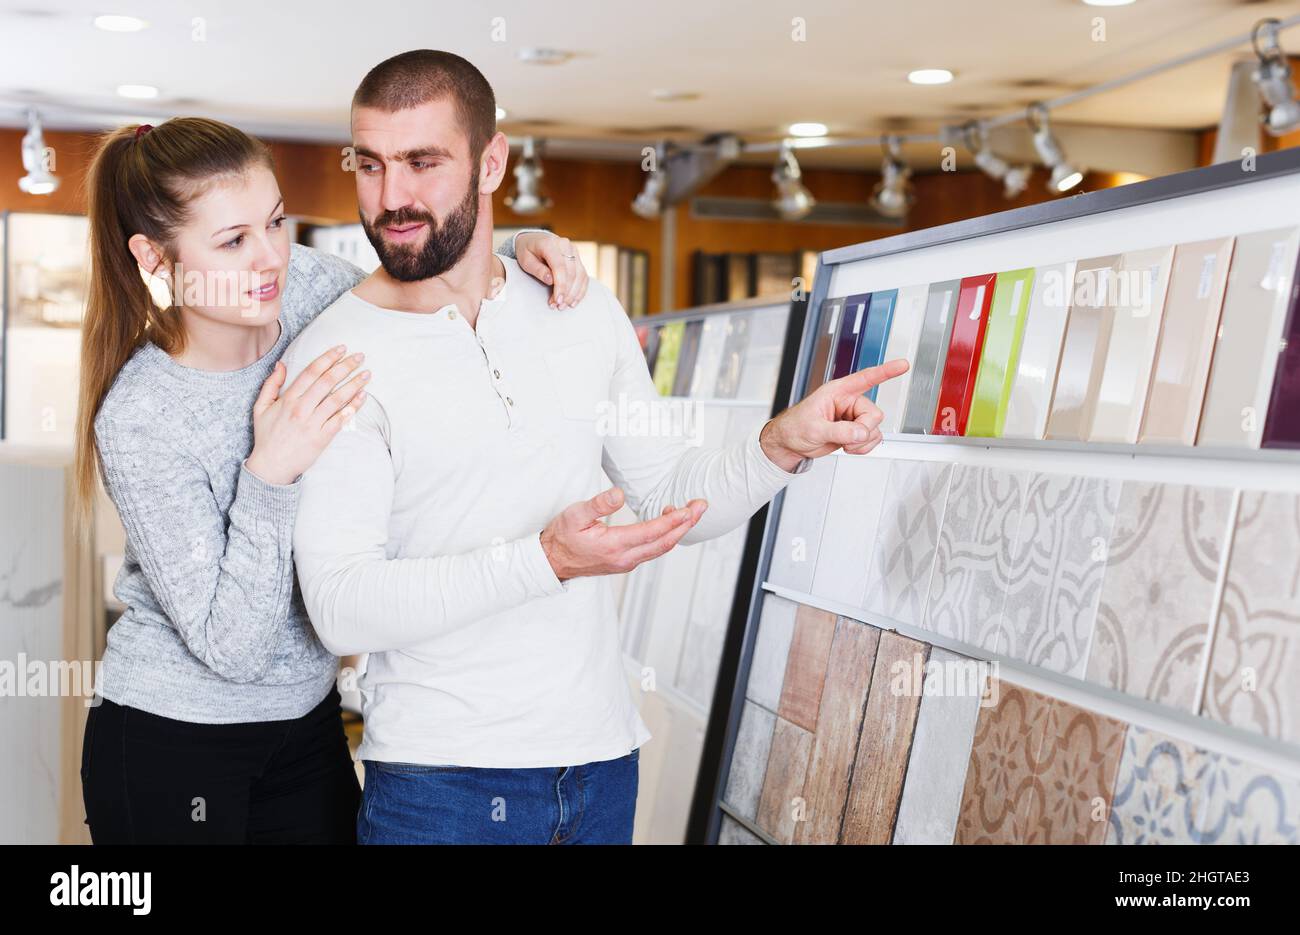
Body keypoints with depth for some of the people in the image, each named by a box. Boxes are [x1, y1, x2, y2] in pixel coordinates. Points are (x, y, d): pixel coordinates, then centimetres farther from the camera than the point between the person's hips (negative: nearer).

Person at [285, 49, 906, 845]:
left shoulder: (586, 311, 5)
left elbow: (673, 495, 12)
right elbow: (342, 607, -18)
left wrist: (784, 445, -7)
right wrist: (546, 561, -28)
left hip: (603, 755, 5)